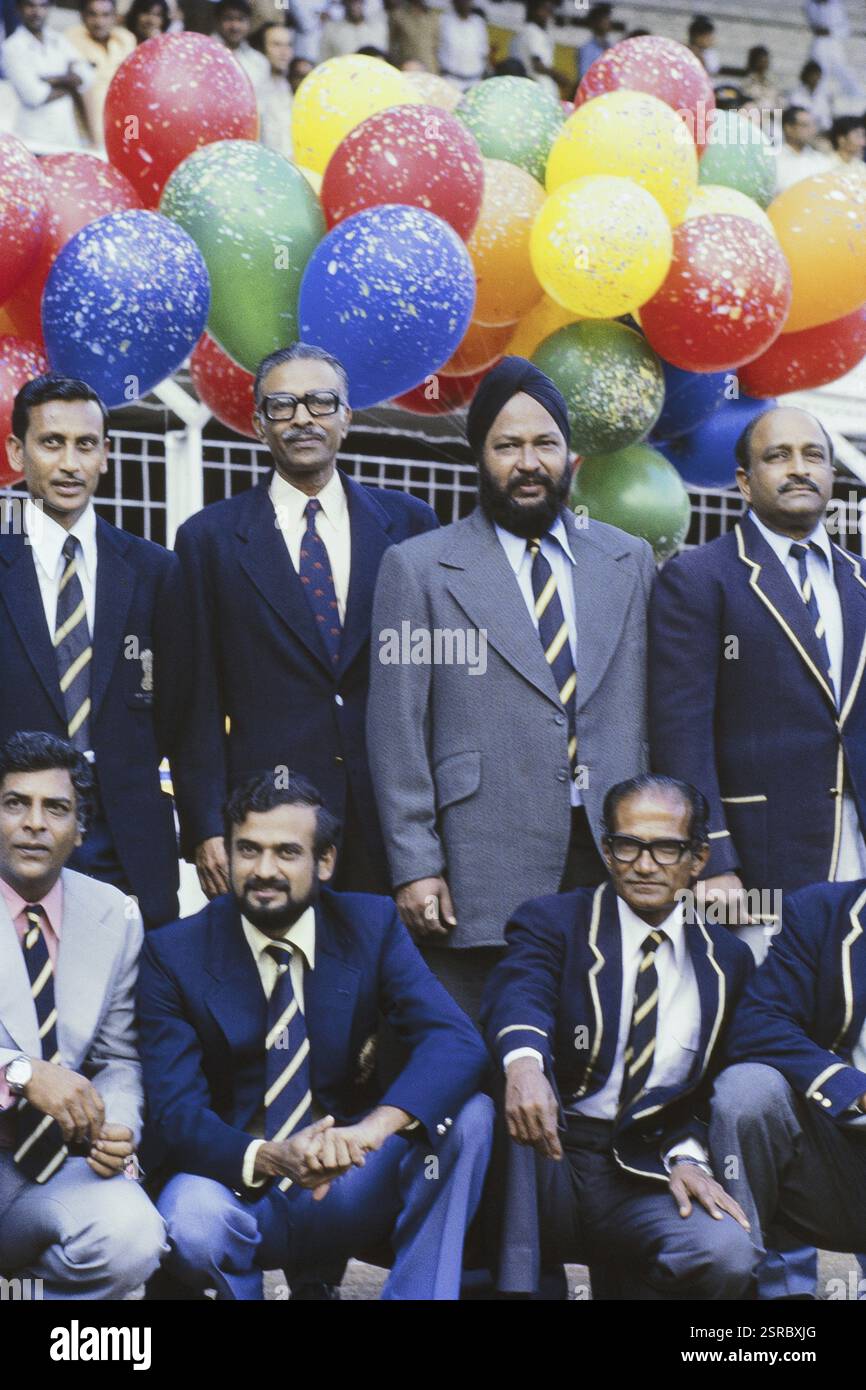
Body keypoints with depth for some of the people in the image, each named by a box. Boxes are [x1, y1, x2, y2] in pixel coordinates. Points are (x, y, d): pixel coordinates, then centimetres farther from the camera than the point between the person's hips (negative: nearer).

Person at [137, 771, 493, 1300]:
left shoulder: (372, 924, -3)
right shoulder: (175, 954, -6)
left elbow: (459, 1043, -17)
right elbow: (175, 1113, -12)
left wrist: (373, 1127, -36)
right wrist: (267, 1159, -33)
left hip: (352, 1186, 1)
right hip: (239, 1191, -1)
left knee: (469, 1116, -24)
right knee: (187, 1219, -35)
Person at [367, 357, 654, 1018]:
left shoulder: (630, 560, 13)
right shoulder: (419, 568, 3)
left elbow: (655, 712, 14)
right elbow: (396, 731, -1)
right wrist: (416, 865, -6)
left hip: (614, 857, 3)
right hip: (481, 877, -3)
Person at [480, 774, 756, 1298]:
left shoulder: (729, 959, 14)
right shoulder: (551, 921, 3)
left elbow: (716, 1084, 17)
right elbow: (518, 995, -20)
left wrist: (687, 1154, -6)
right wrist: (524, 1061, -44)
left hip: (645, 1177, 2)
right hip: (547, 1153, -2)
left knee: (725, 1255, -29)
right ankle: (511, 1286, -28)